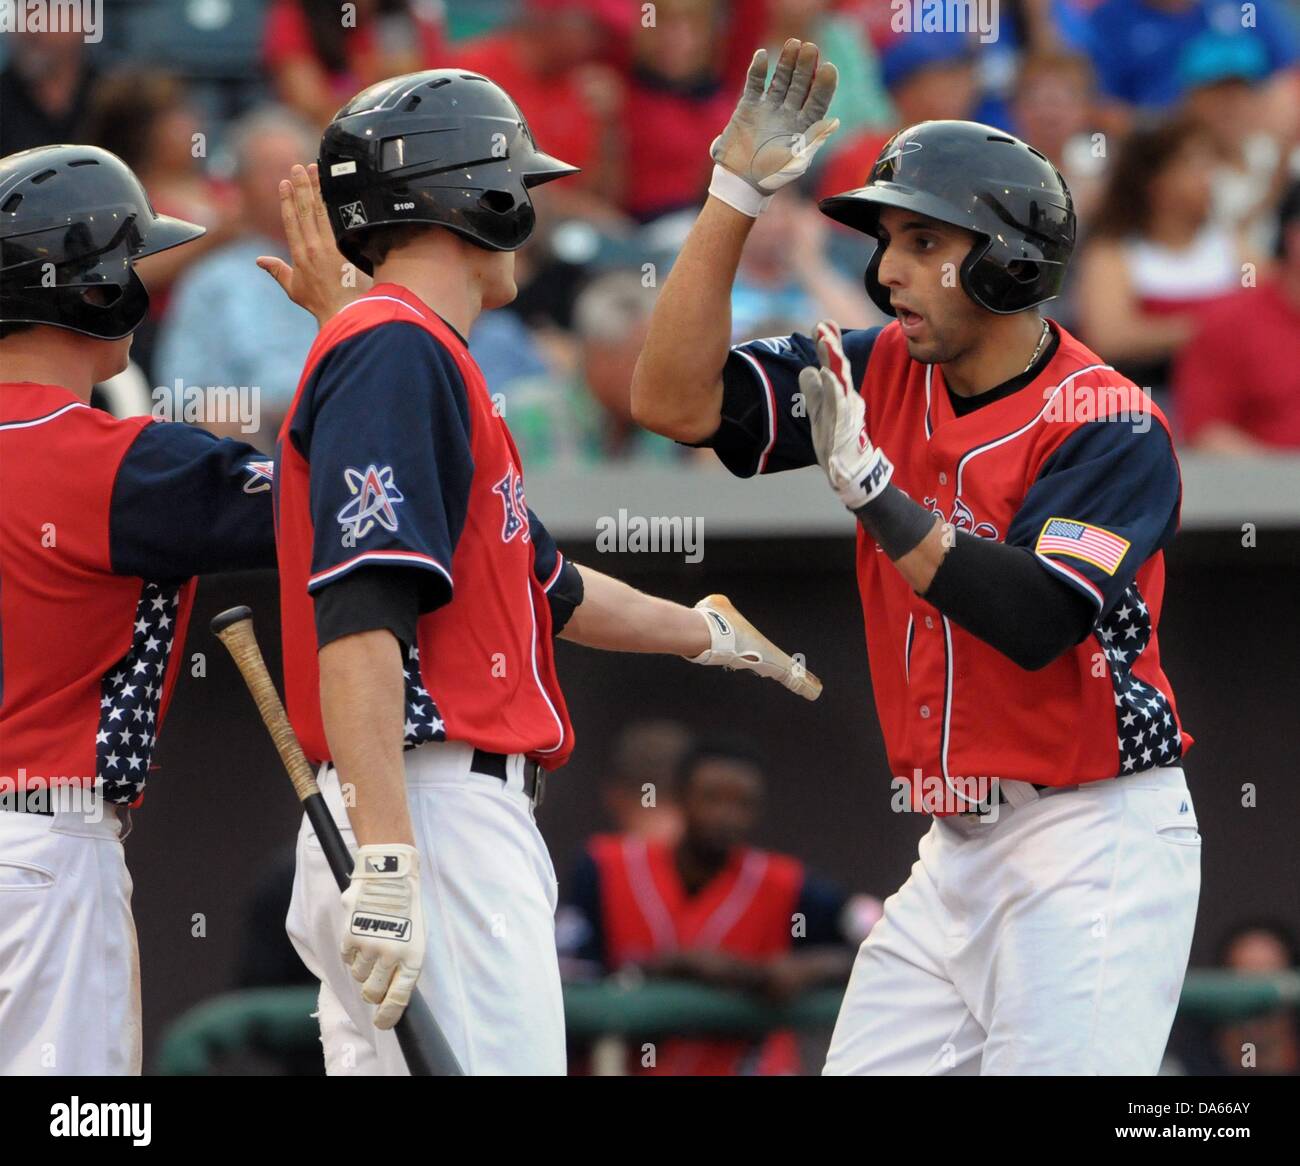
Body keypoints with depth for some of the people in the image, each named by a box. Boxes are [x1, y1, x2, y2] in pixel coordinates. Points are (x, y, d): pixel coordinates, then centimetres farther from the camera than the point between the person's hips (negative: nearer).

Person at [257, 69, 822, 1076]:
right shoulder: (398, 351, -10)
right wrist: (385, 861, -28)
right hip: (432, 817, -10)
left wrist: (707, 634, 53)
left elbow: (543, 587, 36)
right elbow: (357, 615, -21)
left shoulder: (417, 355, 23)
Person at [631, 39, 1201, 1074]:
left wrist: (869, 484, -27)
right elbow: (676, 400, 1)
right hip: (958, 850, 8)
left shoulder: (1109, 424, -13)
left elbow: (1034, 623, -25)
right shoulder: (885, 374, 8)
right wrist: (735, 199, -4)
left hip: (1096, 842, -8)